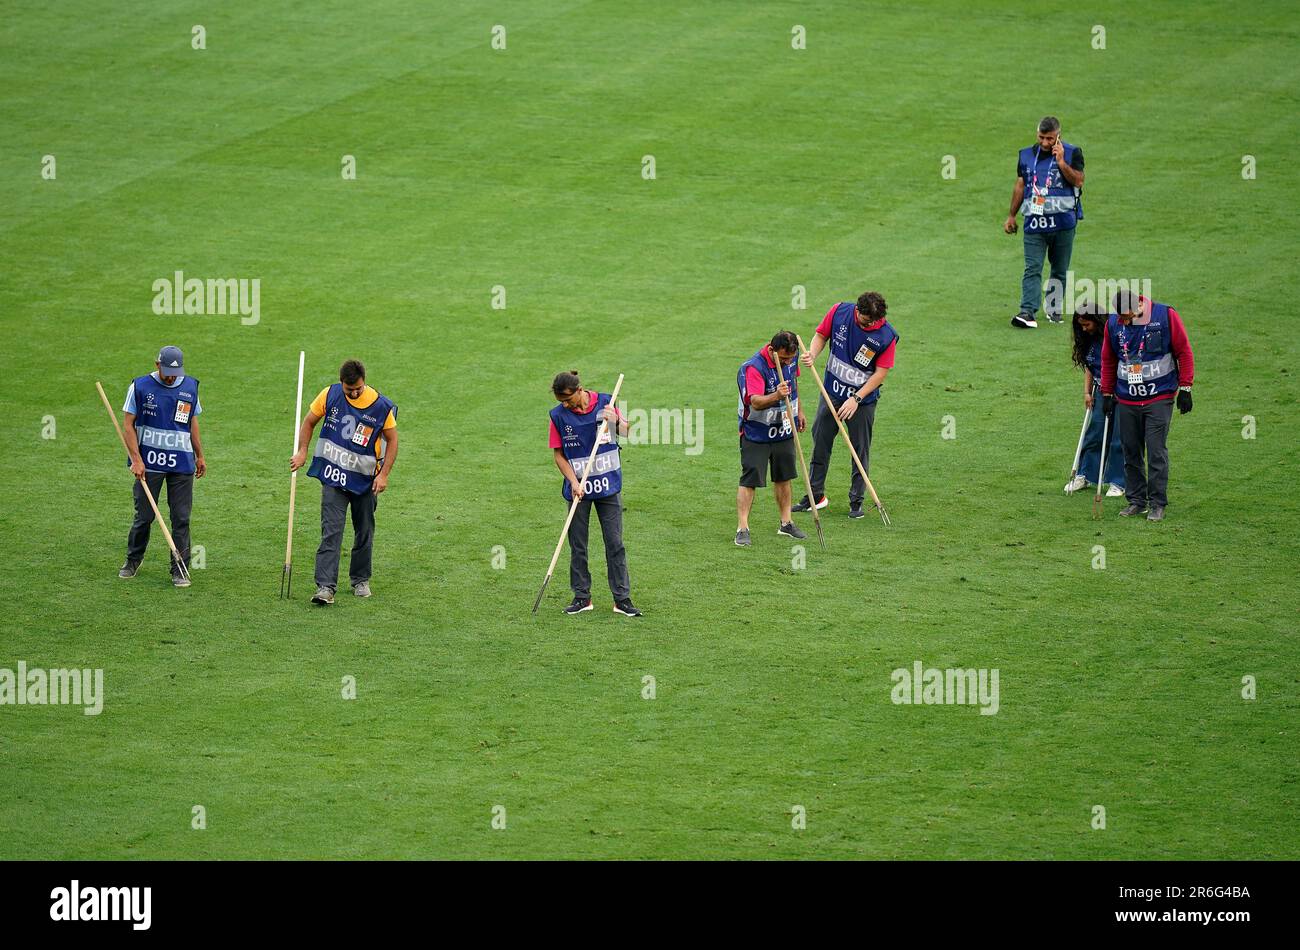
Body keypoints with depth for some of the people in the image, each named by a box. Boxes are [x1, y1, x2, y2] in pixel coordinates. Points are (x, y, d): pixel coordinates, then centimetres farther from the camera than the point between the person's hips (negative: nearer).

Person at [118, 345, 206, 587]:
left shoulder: (190, 387, 8)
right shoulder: (140, 386, -3)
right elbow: (128, 424, -3)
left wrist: (200, 456, 18)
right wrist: (136, 460, -11)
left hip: (182, 464, 2)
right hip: (149, 463, -2)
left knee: (181, 519, -1)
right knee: (144, 516, 3)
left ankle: (180, 570, 3)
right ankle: (132, 562, 22)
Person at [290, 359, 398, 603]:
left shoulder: (382, 406, -11)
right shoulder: (329, 396, -8)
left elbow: (392, 439, 1)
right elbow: (309, 422, 7)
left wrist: (384, 474, -7)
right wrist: (302, 452, -4)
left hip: (365, 480, 1)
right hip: (333, 476, -1)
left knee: (364, 532, 12)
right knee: (331, 531, -9)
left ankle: (361, 580, 30)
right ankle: (326, 587, -14)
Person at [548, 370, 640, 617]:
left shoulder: (604, 403, -4)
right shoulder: (558, 416, -6)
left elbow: (626, 432, 6)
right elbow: (559, 455, -2)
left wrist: (615, 422, -17)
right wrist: (574, 482, -15)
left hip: (608, 485, 0)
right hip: (579, 487, 0)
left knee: (615, 542, 0)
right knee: (577, 545, 5)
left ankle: (622, 598, 5)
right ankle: (582, 597, 15)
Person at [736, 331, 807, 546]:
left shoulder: (791, 358, -4)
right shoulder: (752, 368, -28)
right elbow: (756, 402, -40)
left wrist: (799, 411, 22)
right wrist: (776, 396, -58)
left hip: (783, 430, 7)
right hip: (756, 434, -7)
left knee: (783, 478, 15)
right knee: (749, 480, -6)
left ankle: (786, 523, 27)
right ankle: (742, 529, -3)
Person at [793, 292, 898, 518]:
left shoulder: (886, 336, -21)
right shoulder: (839, 312, -13)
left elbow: (881, 372, -16)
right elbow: (821, 335, 2)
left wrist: (856, 399, -19)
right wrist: (812, 355, -18)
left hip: (862, 399, -3)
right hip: (832, 393, 3)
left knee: (860, 450, 2)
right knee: (820, 441, 10)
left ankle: (856, 501, 13)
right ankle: (815, 495, 23)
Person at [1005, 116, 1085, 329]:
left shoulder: (1072, 153, 1)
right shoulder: (1026, 155, 11)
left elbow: (1078, 181, -11)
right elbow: (1020, 186, 18)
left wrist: (1061, 162, -19)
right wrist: (1011, 216, 18)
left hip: (1063, 222, -1)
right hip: (1034, 221, 1)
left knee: (1060, 270, 8)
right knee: (1032, 269, -10)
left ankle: (1054, 309, 23)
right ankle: (1028, 313, -20)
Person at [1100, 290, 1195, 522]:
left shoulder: (1166, 316, -9)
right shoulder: (1113, 324, 1)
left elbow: (1184, 352, -3)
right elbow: (1108, 361, 15)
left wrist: (1185, 389, -5)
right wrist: (1107, 393, 14)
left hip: (1159, 398, -4)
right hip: (1126, 399, 4)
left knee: (1156, 451, -6)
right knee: (1130, 451, 6)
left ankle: (1157, 504, 1)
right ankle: (1136, 501, 17)